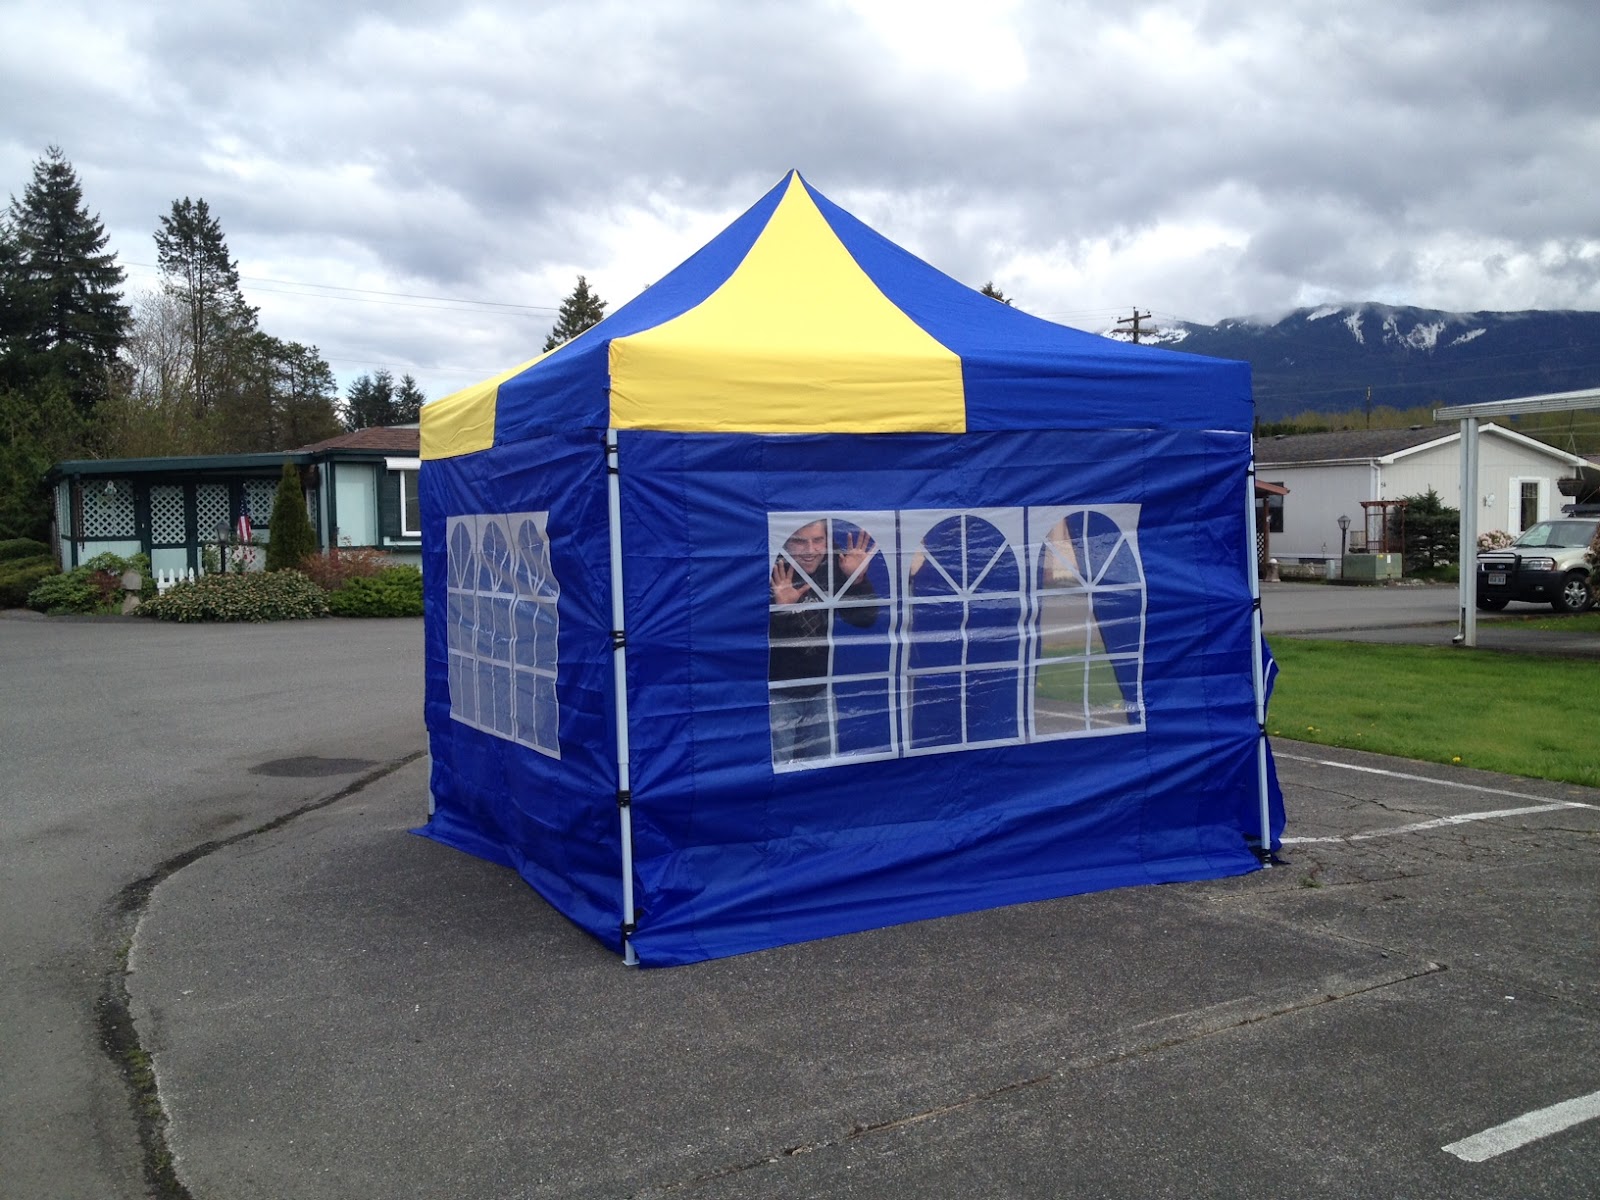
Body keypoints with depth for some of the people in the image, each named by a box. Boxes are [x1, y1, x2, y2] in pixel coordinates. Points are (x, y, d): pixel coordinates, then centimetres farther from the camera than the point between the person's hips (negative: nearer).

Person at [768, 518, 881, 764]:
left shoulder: (832, 567, -6)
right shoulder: (770, 574, -22)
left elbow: (865, 619, -7)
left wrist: (857, 580, -22)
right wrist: (779, 609, -44)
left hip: (818, 690, 6)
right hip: (775, 693, -5)